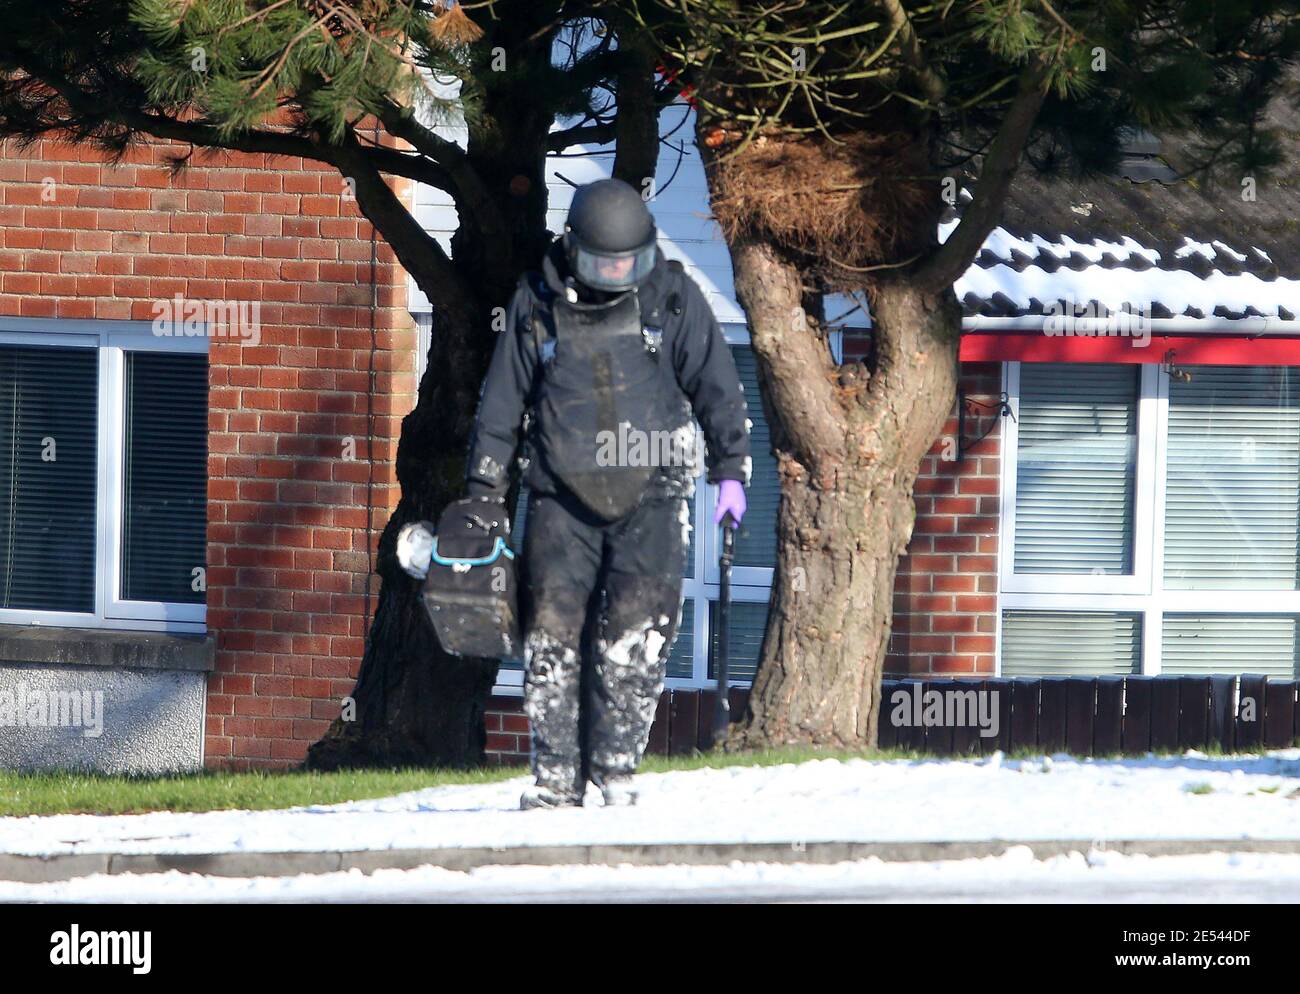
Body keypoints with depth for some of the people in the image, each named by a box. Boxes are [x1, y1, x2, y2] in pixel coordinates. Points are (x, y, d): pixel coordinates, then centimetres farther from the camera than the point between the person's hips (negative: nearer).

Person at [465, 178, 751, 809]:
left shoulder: (671, 296, 2)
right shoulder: (537, 304, 3)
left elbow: (716, 385, 9)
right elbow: (501, 401, 10)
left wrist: (731, 470, 5)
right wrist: (483, 492, 9)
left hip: (651, 495, -1)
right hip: (562, 499, 1)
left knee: (637, 630, -14)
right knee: (551, 634, -5)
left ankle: (615, 767, -7)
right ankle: (555, 776, 2)